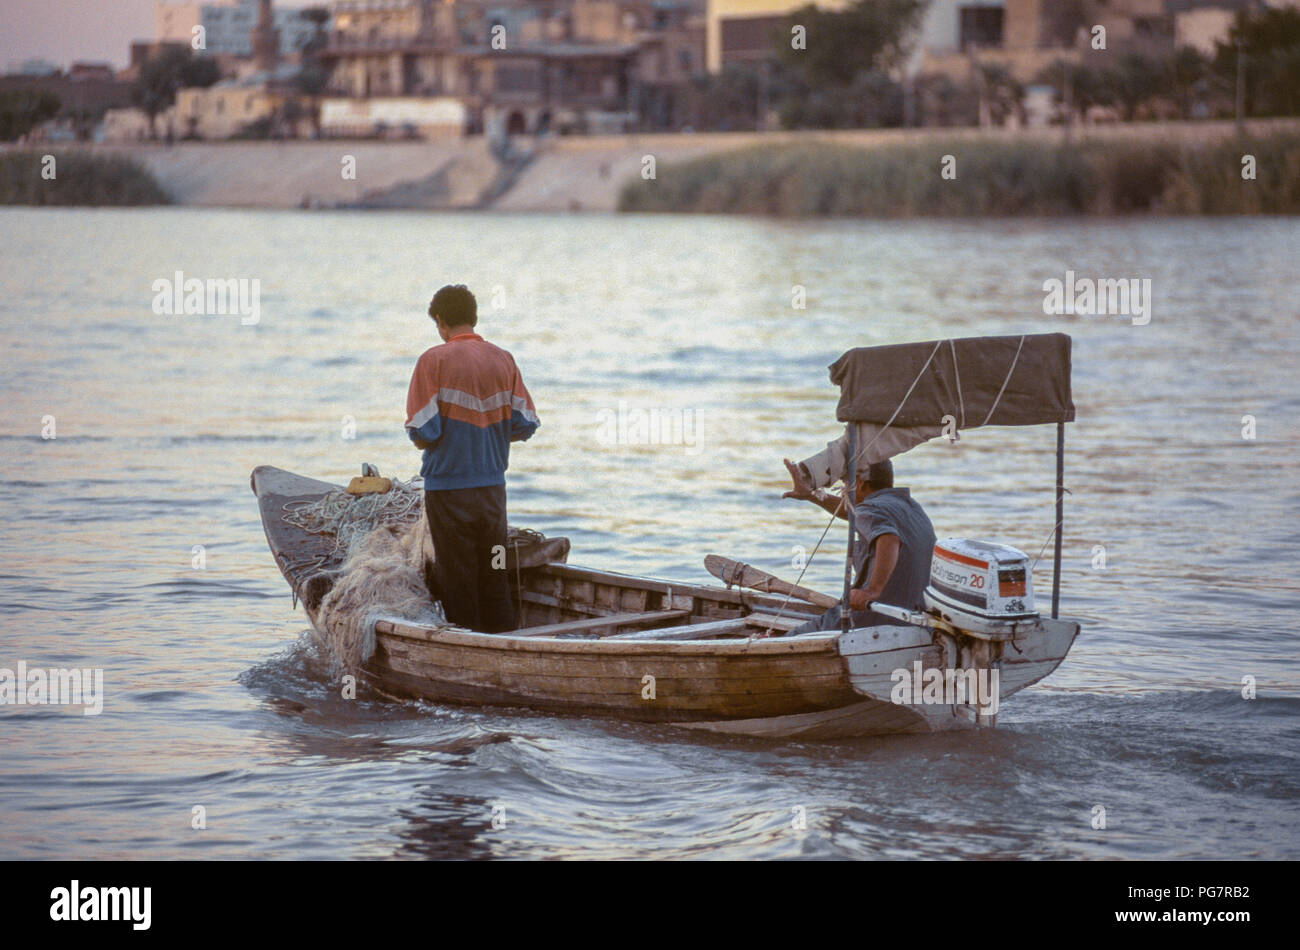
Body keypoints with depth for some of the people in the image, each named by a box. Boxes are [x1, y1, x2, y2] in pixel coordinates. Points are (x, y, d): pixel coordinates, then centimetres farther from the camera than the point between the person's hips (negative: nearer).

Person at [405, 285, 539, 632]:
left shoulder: (434, 360, -9)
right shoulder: (503, 360, 4)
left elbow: (422, 433, -13)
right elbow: (525, 425, 3)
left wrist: (423, 440, 9)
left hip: (448, 487, -4)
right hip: (493, 486, 4)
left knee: (457, 581, 3)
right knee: (494, 577, 11)